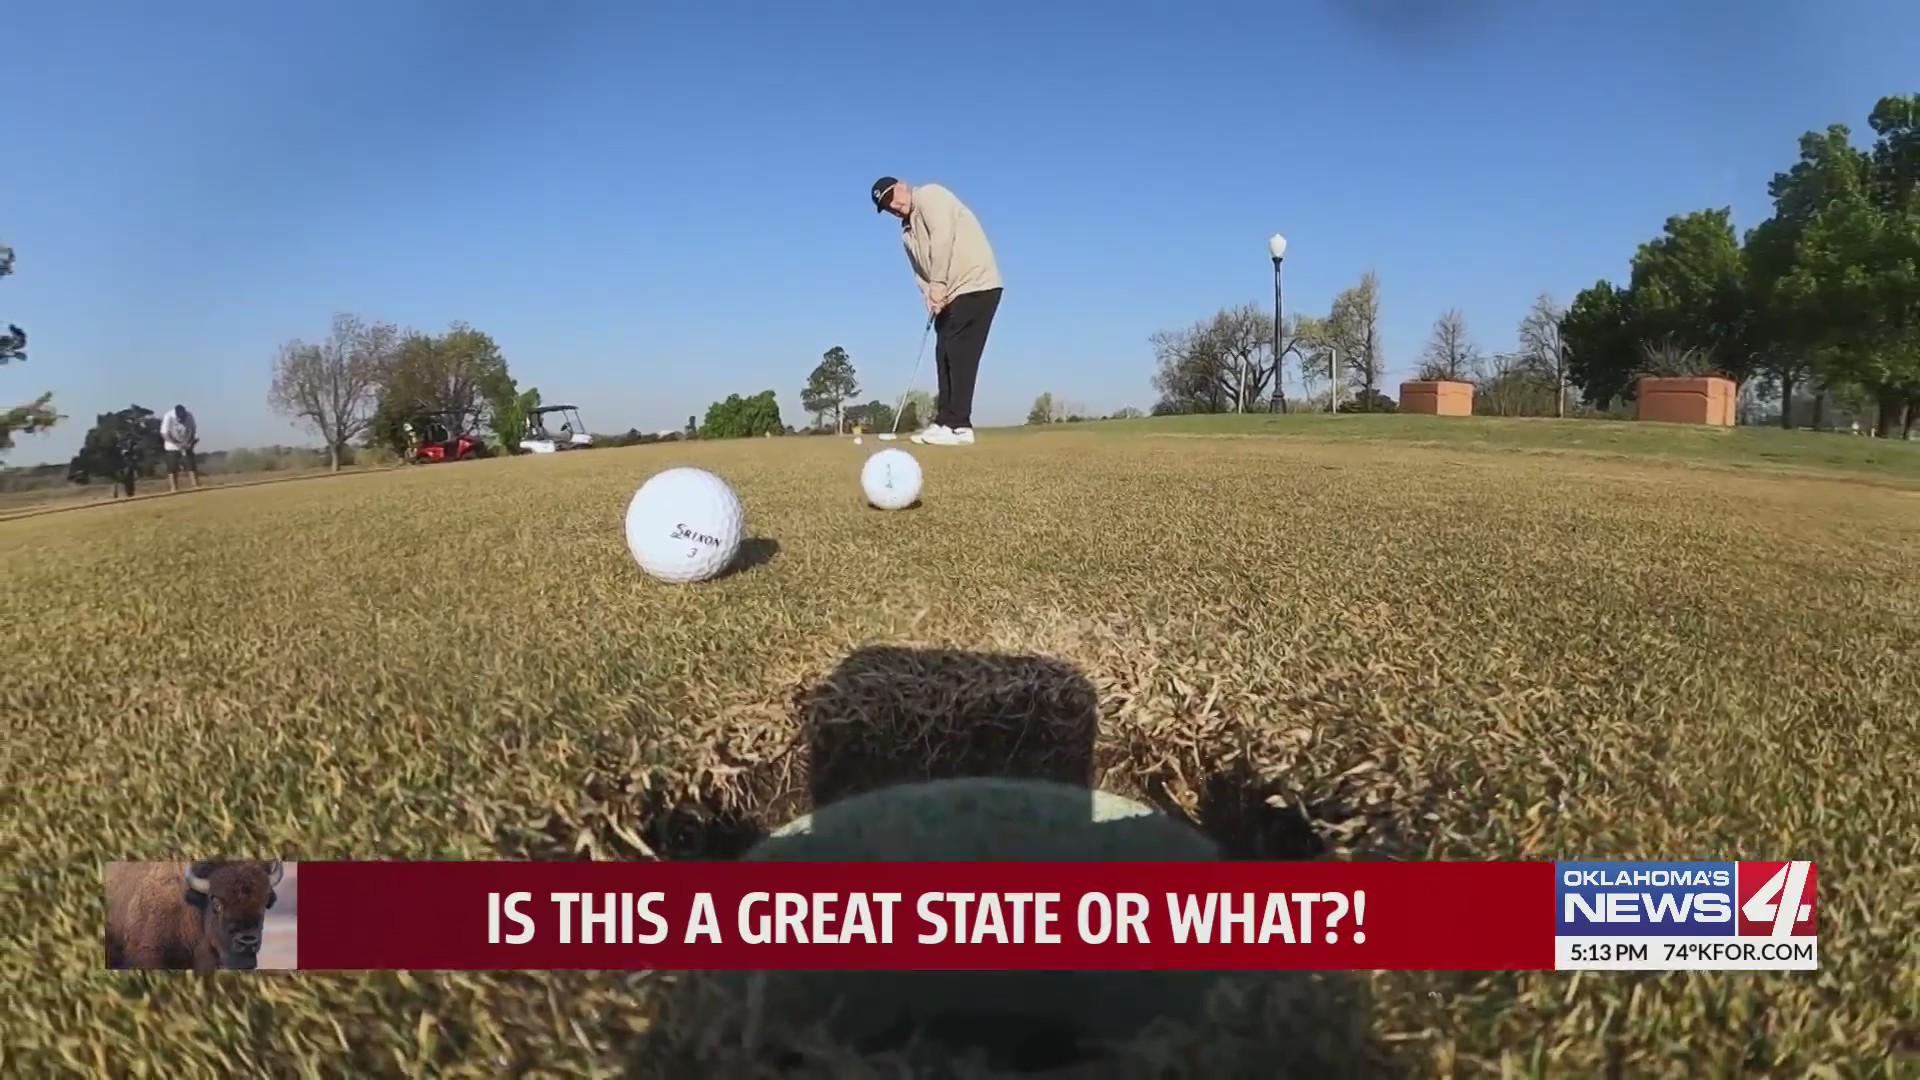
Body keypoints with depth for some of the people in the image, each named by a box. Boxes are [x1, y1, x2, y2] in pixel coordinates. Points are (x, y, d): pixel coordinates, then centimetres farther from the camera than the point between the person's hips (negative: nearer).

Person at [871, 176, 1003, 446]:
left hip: (976, 285, -9)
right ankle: (945, 423, 10)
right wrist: (932, 298, -7)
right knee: (945, 355, 7)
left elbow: (943, 235, -20)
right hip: (950, 294, 9)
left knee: (959, 354, -14)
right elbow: (921, 273, 14)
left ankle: (958, 427, -15)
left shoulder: (929, 195, -5)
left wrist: (938, 283, -21)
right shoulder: (907, 233, 19)